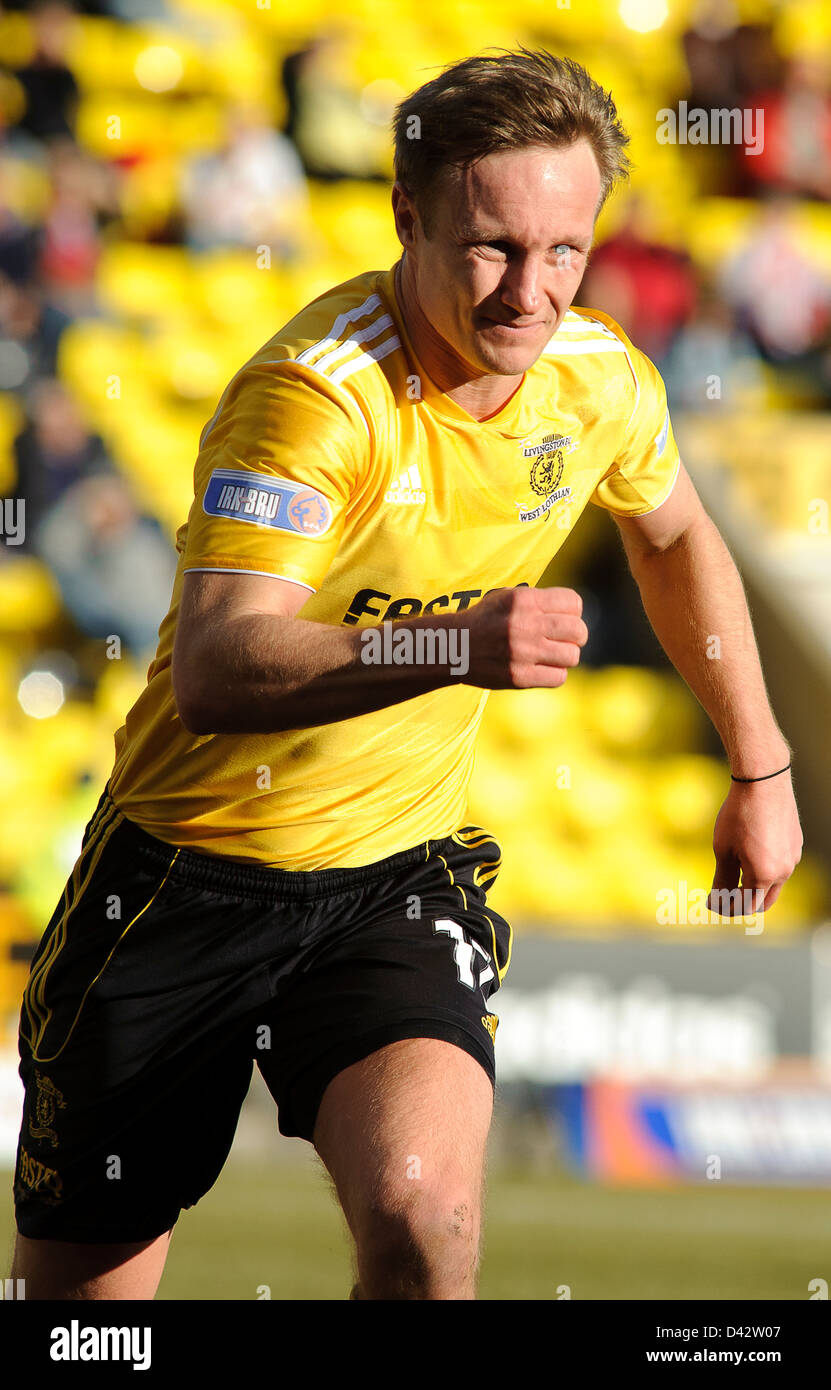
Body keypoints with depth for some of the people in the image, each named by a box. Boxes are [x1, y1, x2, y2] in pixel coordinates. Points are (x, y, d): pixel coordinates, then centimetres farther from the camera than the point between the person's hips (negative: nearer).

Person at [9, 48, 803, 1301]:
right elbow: (212, 671, -35)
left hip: (403, 872, 3)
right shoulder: (311, 394, -23)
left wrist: (761, 773, 24)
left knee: (421, 1211, -27)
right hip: (191, 868, -3)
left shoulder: (600, 380, -4)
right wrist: (455, 647, -48)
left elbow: (675, 540, 20)